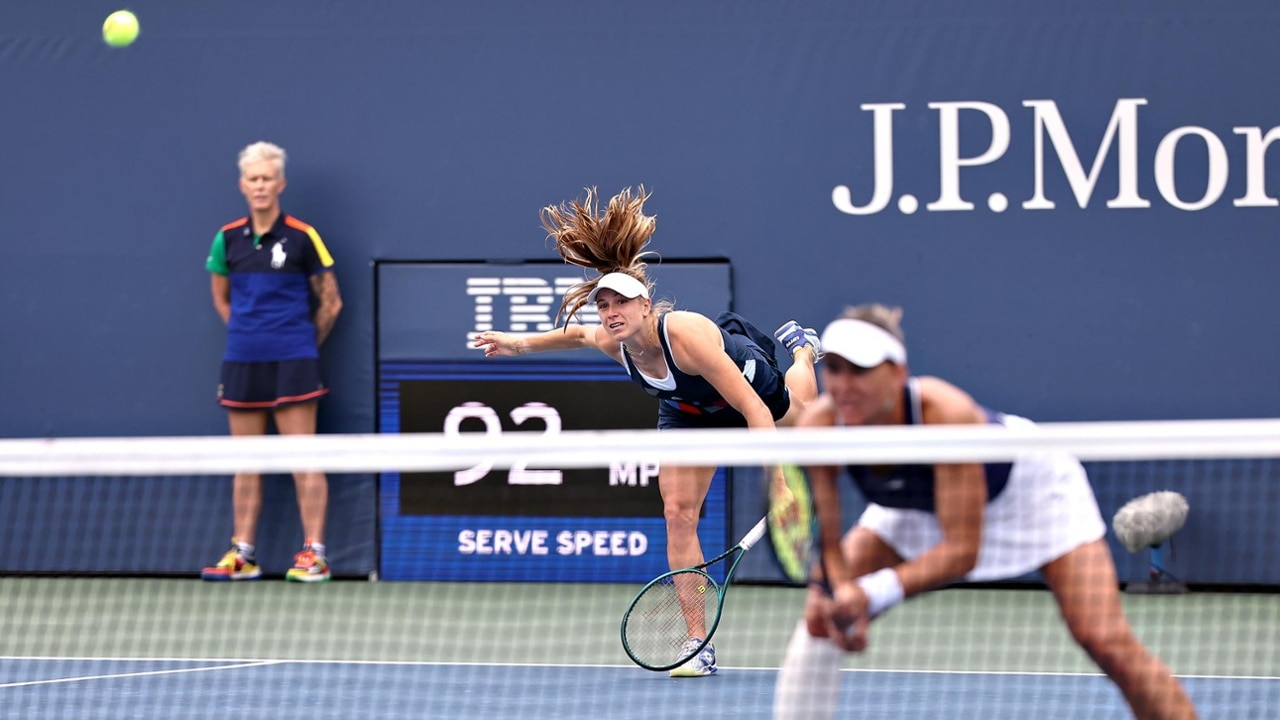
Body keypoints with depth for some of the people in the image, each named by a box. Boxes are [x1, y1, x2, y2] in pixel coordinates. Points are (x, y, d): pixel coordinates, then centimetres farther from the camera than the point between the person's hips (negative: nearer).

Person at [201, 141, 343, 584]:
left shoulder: (302, 237, -4)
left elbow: (330, 303, 4)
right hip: (242, 361, 4)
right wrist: (248, 335, 14)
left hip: (292, 363, -4)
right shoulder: (228, 239, 7)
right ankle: (242, 555, 10)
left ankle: (313, 555, -4)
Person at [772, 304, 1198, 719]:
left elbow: (961, 550, -40)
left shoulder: (946, 415, -43)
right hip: (918, 506, 5)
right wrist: (844, 595, -43)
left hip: (1030, 484, -5)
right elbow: (826, 542, -22)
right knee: (821, 616, -8)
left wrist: (874, 592, -51)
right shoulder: (818, 427, -31)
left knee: (1106, 641, -18)